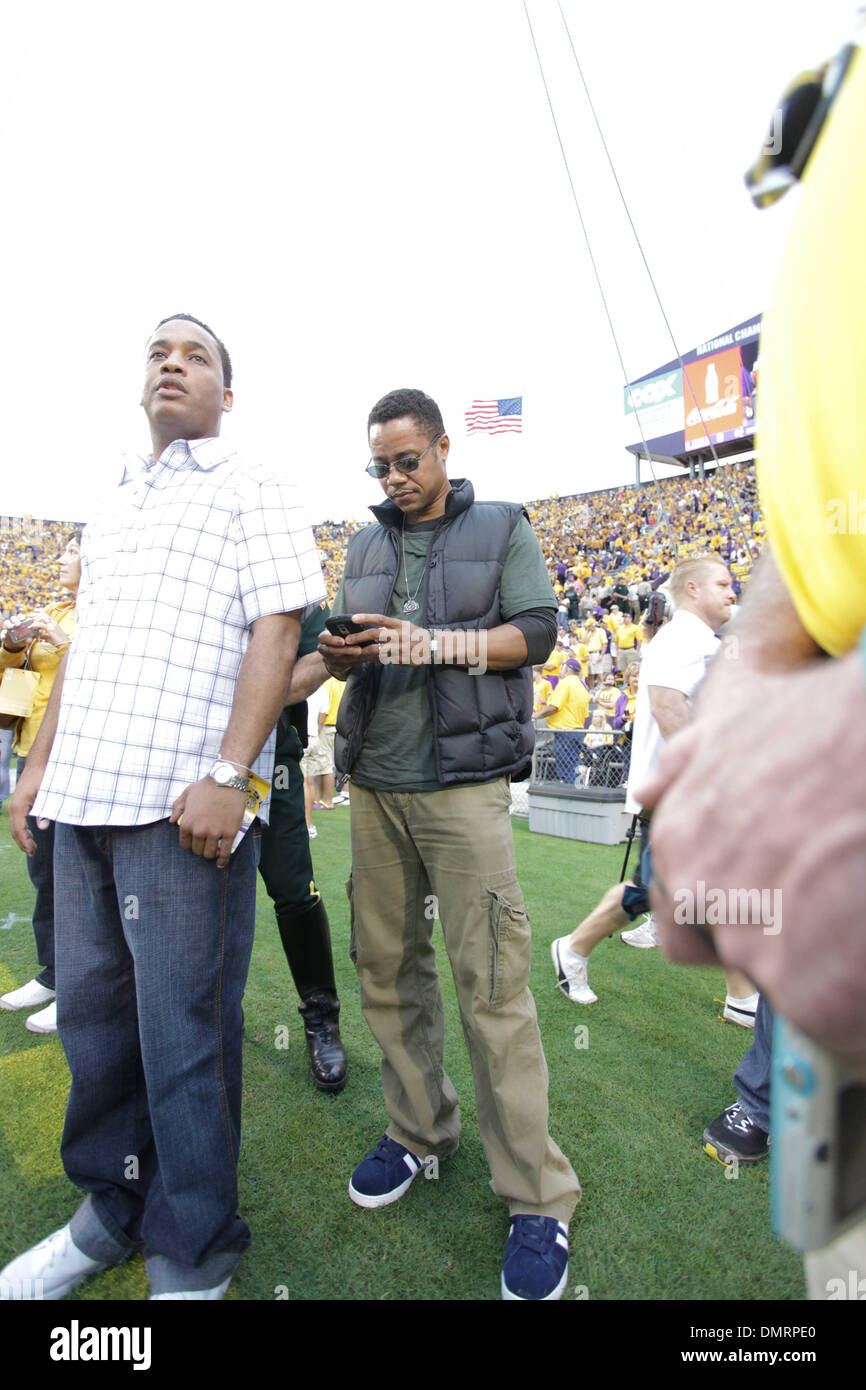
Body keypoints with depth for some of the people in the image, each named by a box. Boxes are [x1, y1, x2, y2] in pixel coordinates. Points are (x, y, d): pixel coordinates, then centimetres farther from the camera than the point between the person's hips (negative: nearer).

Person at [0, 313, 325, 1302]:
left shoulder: (248, 489, 2)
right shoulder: (112, 506, 23)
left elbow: (277, 629, -10)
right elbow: (83, 643, 23)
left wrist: (227, 775, -19)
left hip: (186, 808, -7)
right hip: (83, 800, 7)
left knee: (182, 1033, 2)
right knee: (91, 1015, 16)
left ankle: (192, 1254, 25)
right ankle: (114, 1213, 38)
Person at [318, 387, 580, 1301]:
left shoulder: (502, 529, 6)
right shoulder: (365, 546, 19)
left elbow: (535, 633, -3)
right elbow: (348, 640, 18)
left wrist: (434, 643, -16)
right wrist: (337, 652, -6)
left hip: (462, 785, -5)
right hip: (374, 784, 5)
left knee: (490, 982, -5)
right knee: (386, 964, 10)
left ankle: (537, 1199, 10)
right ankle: (419, 1131, 30)